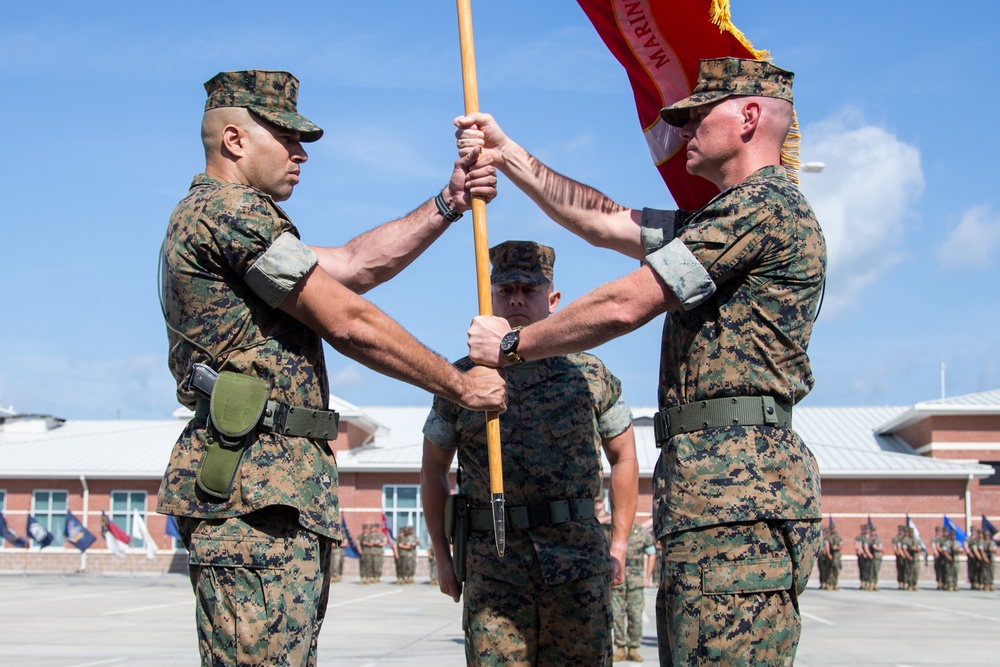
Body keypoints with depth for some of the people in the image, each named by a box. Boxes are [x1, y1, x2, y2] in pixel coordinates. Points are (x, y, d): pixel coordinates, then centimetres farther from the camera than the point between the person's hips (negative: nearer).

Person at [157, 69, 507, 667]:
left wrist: (448, 205, 13)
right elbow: (347, 323, -9)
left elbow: (355, 264, 21)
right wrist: (460, 386, 0)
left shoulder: (215, 216, 26)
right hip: (256, 493, -11)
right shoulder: (229, 209, -8)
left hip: (288, 492, 11)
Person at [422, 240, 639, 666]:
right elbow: (433, 470, 15)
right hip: (492, 569, 0)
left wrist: (619, 545, 10)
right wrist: (443, 558, 9)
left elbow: (623, 457, 16)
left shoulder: (590, 375, 7)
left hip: (580, 565, 0)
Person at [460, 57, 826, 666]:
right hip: (716, 486, 11)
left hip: (737, 492, -11)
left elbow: (624, 306, -10)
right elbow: (604, 222, 26)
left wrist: (511, 344, 2)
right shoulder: (725, 222, 26)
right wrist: (507, 154, 24)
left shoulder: (765, 204, -8)